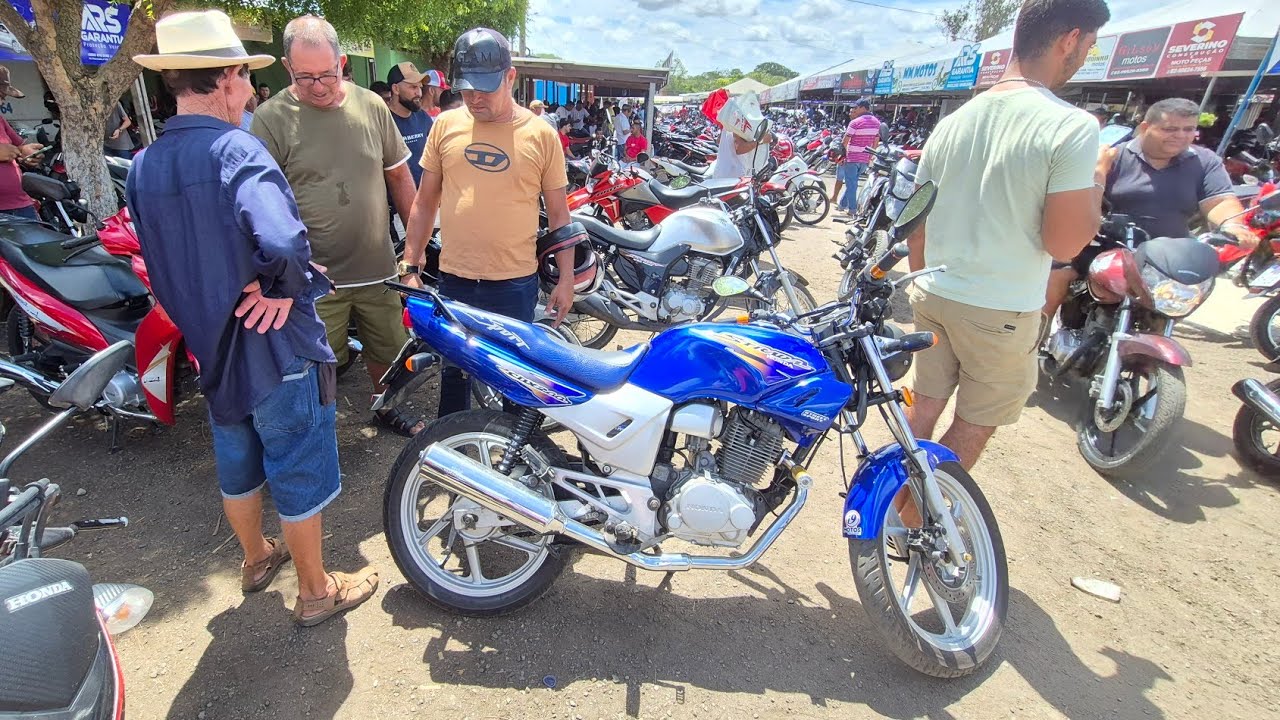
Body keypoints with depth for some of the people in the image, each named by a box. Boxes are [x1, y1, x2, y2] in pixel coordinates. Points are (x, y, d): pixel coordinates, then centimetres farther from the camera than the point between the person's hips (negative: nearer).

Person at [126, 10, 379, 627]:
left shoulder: (143, 165, 4)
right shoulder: (234, 149, -20)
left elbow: (163, 265, 12)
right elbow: (281, 241, -38)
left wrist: (202, 317, 16)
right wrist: (289, 288, -21)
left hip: (211, 346, 8)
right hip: (277, 347, -7)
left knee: (237, 465, 24)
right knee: (298, 472, 8)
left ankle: (256, 558, 47)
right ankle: (316, 592, 26)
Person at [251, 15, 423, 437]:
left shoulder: (371, 106, 3)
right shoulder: (271, 118, -7)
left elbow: (399, 174, 11)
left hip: (378, 268, 4)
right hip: (315, 277, -3)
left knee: (387, 350, 20)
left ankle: (386, 409, 45)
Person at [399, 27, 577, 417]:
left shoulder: (541, 134, -3)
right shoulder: (445, 126, 3)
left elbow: (558, 213, 1)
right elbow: (425, 202, 9)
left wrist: (566, 280, -1)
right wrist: (411, 266, 7)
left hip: (516, 283, -2)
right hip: (453, 280, 3)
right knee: (453, 372, 18)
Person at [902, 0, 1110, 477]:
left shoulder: (954, 120, 4)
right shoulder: (1072, 127, -15)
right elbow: (1062, 244, -16)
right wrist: (1096, 189, 3)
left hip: (932, 295, 6)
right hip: (1001, 311, -6)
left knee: (924, 406, 18)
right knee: (973, 428, 11)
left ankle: (896, 502, 29)